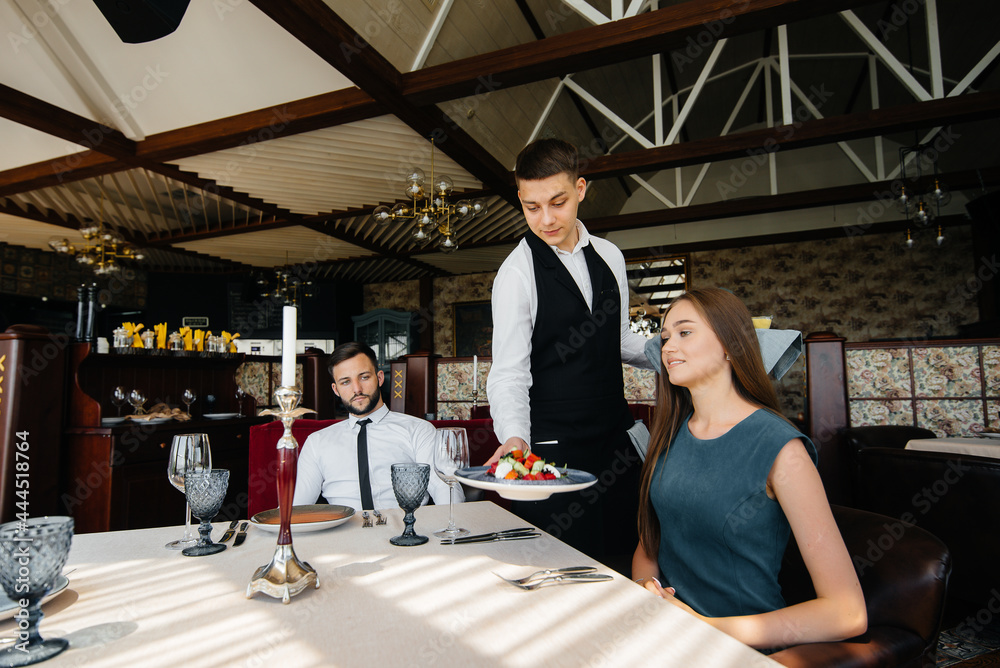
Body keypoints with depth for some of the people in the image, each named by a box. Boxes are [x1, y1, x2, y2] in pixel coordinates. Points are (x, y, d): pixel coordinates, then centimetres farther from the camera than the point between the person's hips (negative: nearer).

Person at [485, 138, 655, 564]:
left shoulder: (610, 257, 7)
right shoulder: (517, 273, -11)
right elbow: (508, 372, -16)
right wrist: (514, 437, -33)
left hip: (615, 439, 6)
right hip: (553, 449, -5)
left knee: (630, 553, 14)